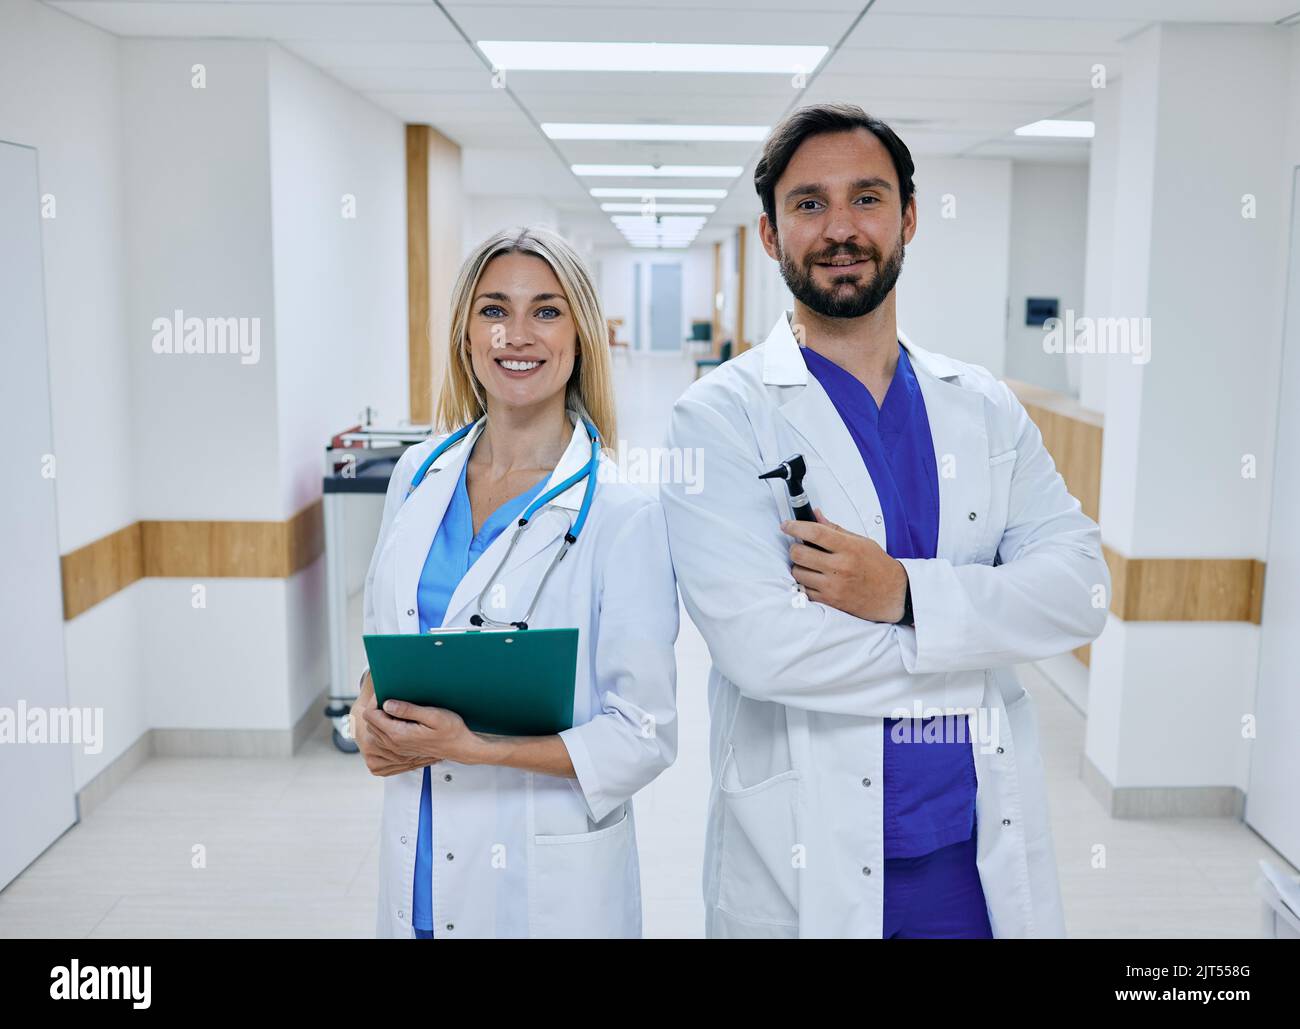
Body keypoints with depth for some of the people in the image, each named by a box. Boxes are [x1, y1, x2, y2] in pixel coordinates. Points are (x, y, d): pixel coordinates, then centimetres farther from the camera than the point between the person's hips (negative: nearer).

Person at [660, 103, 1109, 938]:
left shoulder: (986, 409, 5)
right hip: (807, 860, -3)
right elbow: (756, 641, -20)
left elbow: (1081, 588, -4)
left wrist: (905, 592, -20)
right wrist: (981, 653, -11)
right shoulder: (723, 415, -9)